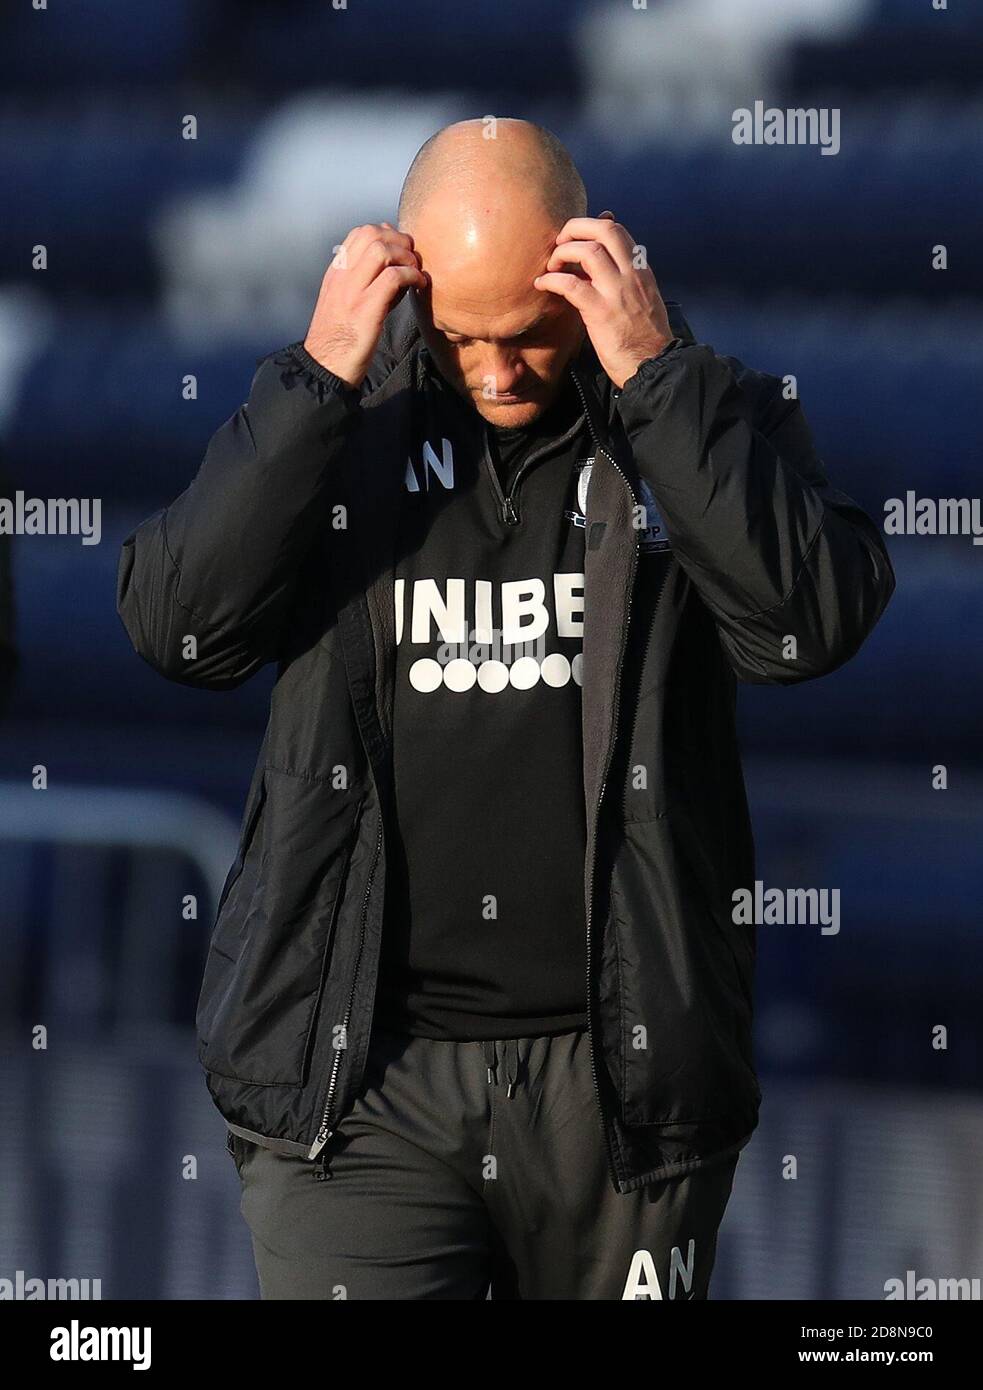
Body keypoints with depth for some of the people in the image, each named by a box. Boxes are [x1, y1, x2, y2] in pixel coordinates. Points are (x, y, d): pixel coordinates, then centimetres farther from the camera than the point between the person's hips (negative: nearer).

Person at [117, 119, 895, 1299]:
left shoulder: (693, 428, 4)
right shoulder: (335, 431, 7)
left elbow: (810, 623, -13)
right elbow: (178, 626, -7)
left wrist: (655, 373, -16)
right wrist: (321, 378, -13)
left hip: (619, 1072, 1)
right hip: (358, 1076, 0)